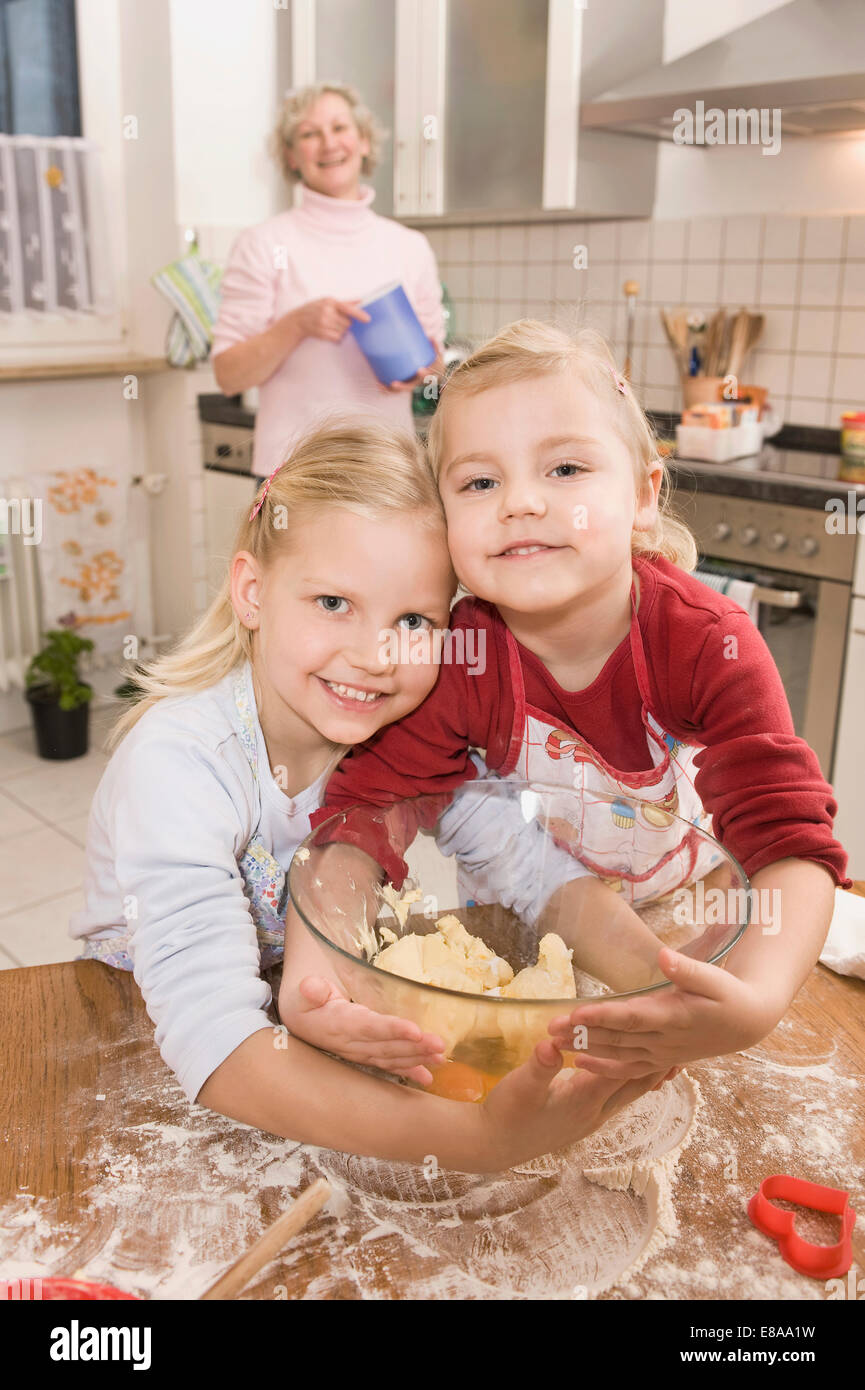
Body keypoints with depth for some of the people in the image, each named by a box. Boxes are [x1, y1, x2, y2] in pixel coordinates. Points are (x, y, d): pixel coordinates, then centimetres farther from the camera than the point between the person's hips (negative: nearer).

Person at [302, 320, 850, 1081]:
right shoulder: (458, 658, -25)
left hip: (691, 927, 0)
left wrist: (755, 1002, -56)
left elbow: (792, 844, -35)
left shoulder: (710, 644, -29)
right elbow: (364, 812, -26)